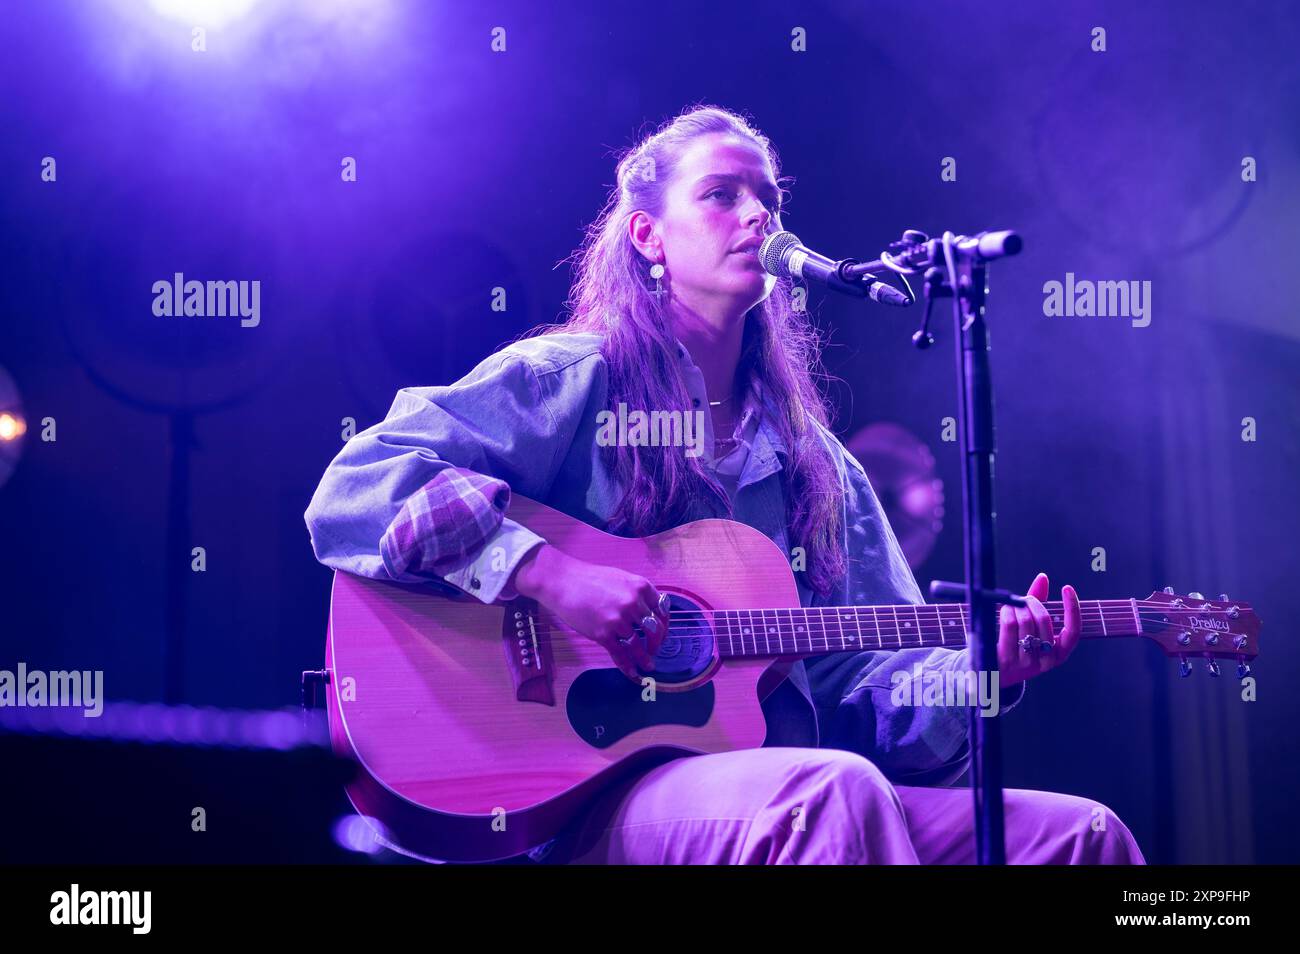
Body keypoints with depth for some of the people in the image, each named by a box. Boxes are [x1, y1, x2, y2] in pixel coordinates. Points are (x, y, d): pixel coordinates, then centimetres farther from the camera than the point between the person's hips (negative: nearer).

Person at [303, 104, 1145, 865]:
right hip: (592, 796, -5)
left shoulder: (817, 464, 18)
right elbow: (355, 490, -10)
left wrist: (983, 671, -7)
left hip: (782, 795, 6)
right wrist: (551, 573, -20)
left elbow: (867, 685, 13)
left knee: (1085, 833, -12)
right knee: (836, 790, -36)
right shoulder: (569, 380, 2)